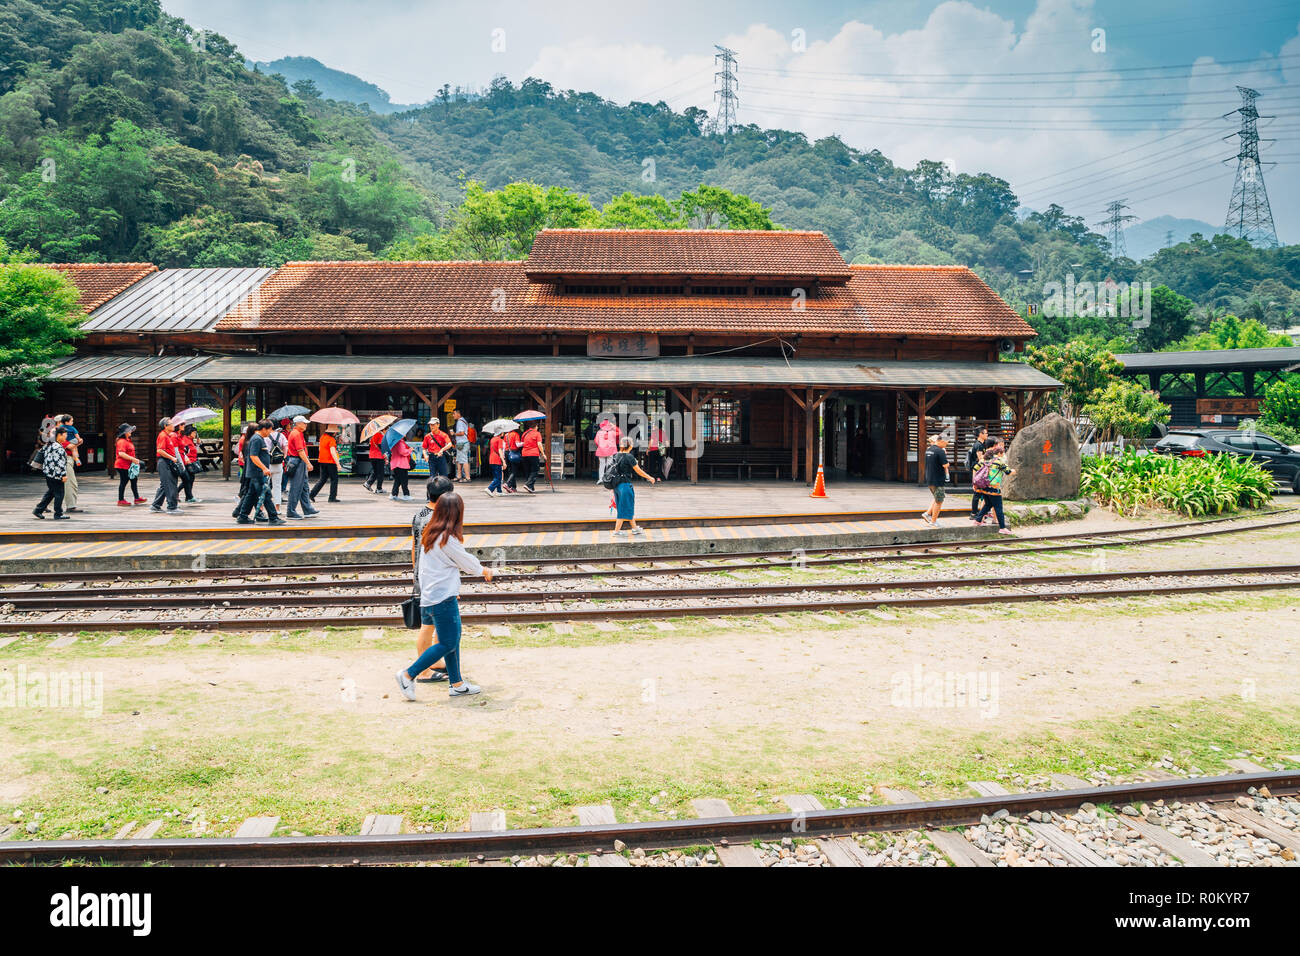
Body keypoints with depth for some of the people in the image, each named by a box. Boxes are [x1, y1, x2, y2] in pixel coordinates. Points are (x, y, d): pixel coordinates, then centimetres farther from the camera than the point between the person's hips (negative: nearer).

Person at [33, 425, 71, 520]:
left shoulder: (50, 445, 12)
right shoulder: (58, 447, -18)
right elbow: (60, 462, -21)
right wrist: (64, 475, -19)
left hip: (48, 473, 10)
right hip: (55, 474, -10)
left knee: (50, 492, 19)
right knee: (59, 493, -1)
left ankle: (38, 510, 21)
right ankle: (58, 514, 4)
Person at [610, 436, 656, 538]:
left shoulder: (616, 456, 7)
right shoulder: (629, 457, -15)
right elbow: (638, 471, -10)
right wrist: (650, 478, 4)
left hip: (617, 485, 8)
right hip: (625, 485, -8)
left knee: (628, 507, 18)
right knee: (625, 508, 2)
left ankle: (634, 527, 29)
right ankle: (617, 531, 3)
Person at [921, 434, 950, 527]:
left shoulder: (928, 449, 10)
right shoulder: (940, 451, -18)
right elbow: (945, 465, -19)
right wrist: (945, 457, -2)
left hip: (929, 479, 8)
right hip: (938, 480, -8)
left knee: (937, 498, 23)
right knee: (939, 501, 3)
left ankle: (927, 513, 12)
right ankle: (933, 521, 7)